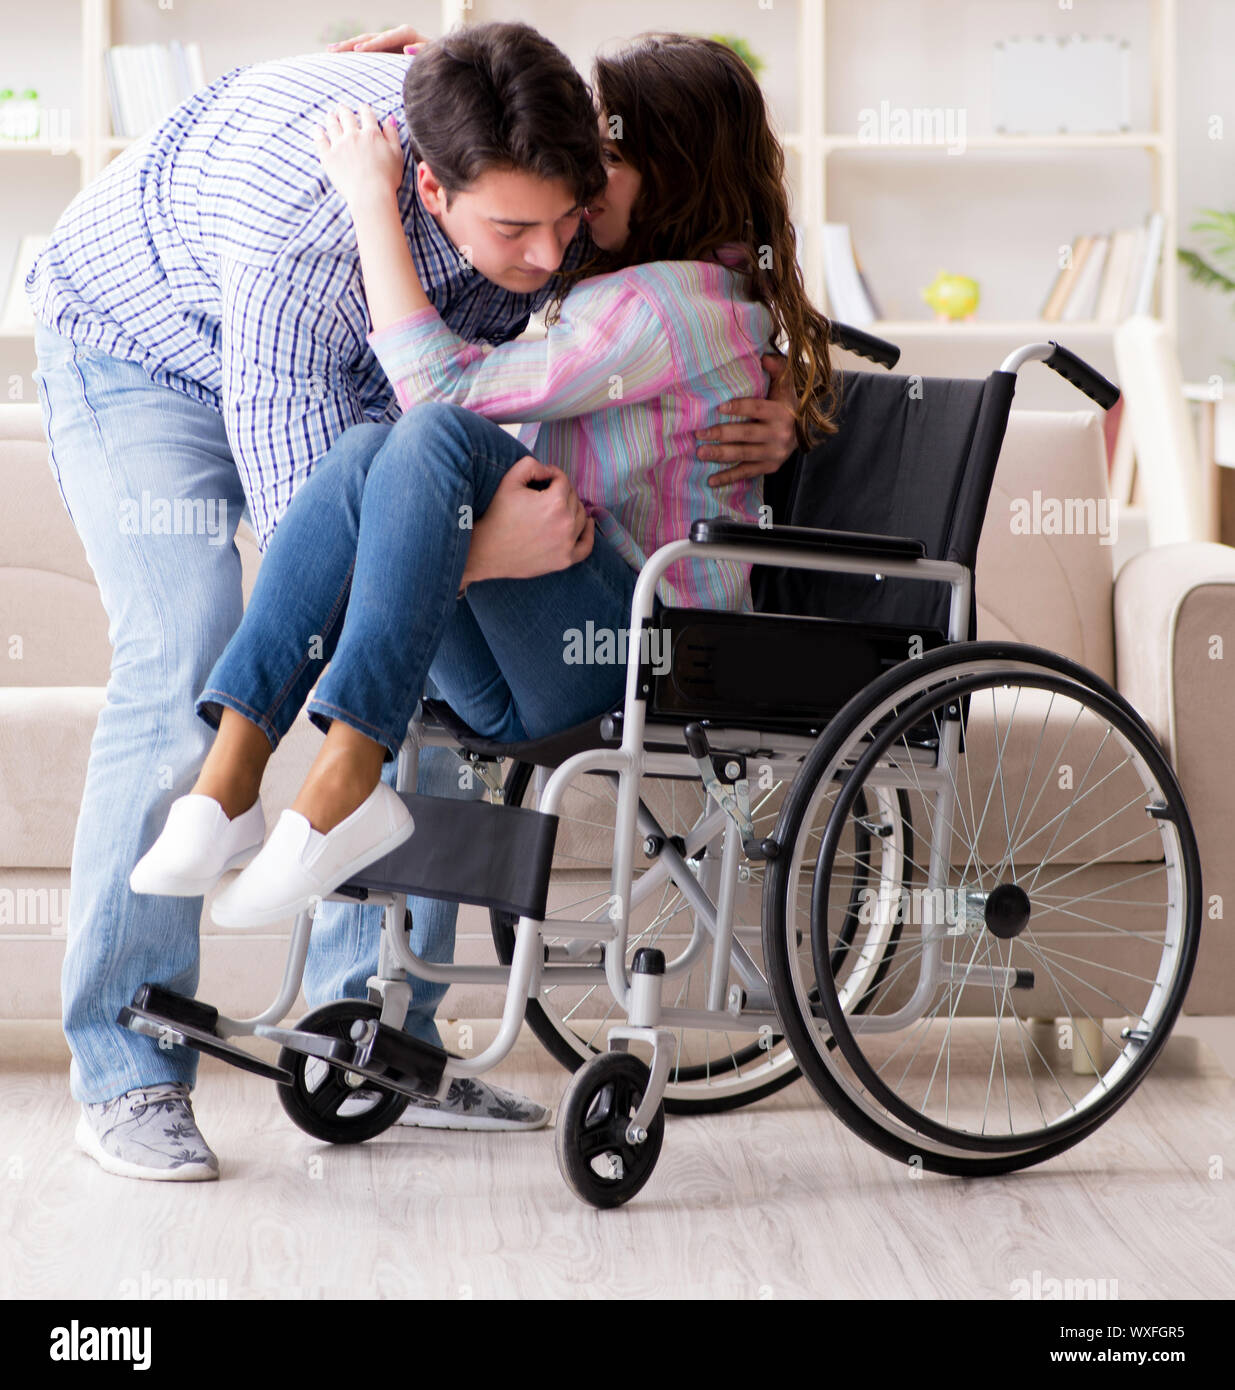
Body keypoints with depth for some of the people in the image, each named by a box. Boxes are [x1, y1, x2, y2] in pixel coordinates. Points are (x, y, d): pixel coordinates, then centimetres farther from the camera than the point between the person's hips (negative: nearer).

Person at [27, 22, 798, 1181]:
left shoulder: (567, 194, -26)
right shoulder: (309, 238, -44)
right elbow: (306, 529, -39)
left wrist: (756, 422, -28)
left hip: (354, 372, 6)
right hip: (142, 350, -6)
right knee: (180, 681, -20)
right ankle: (125, 1074, -10)